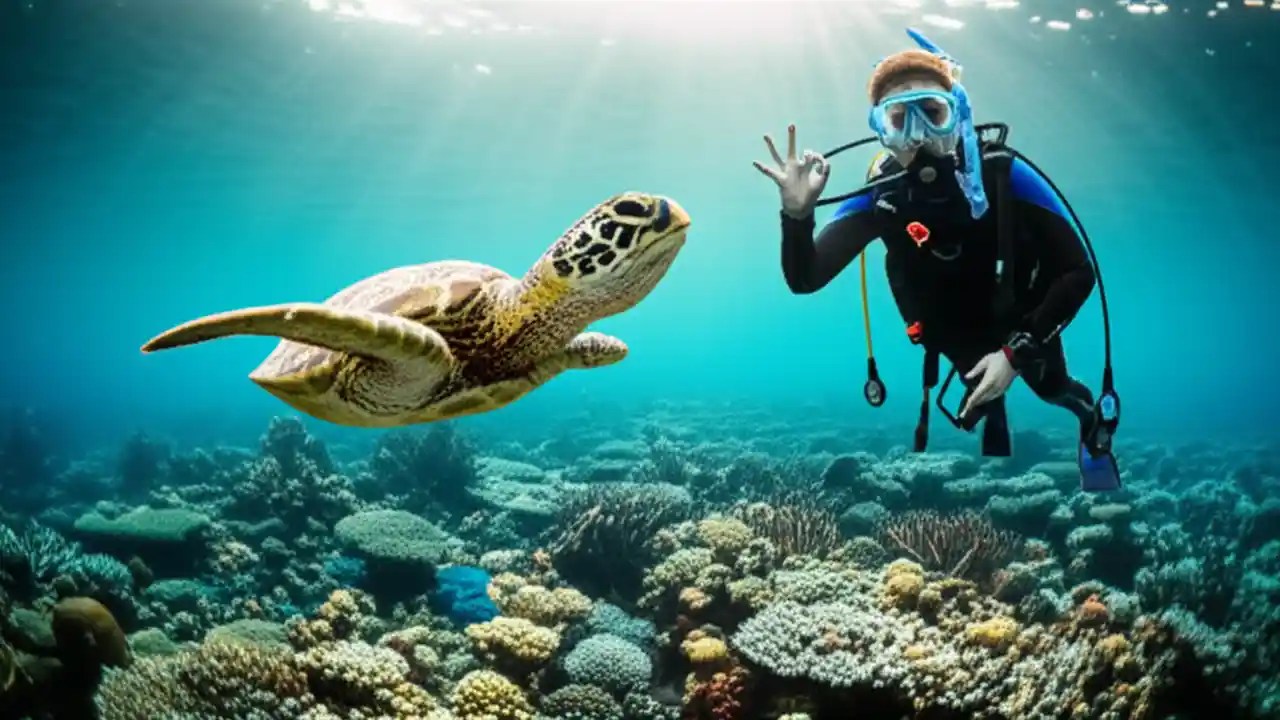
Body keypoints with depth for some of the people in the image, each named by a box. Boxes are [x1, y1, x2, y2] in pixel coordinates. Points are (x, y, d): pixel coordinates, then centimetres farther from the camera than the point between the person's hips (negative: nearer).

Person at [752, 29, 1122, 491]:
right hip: (956, 331, 0)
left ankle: (1090, 419, 58)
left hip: (1024, 324, 0)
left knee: (1052, 388, 21)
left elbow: (1079, 273, -29)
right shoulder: (880, 196, -30)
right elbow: (804, 280, -34)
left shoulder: (1003, 174, -34)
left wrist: (1016, 353, -30)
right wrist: (797, 214, -53)